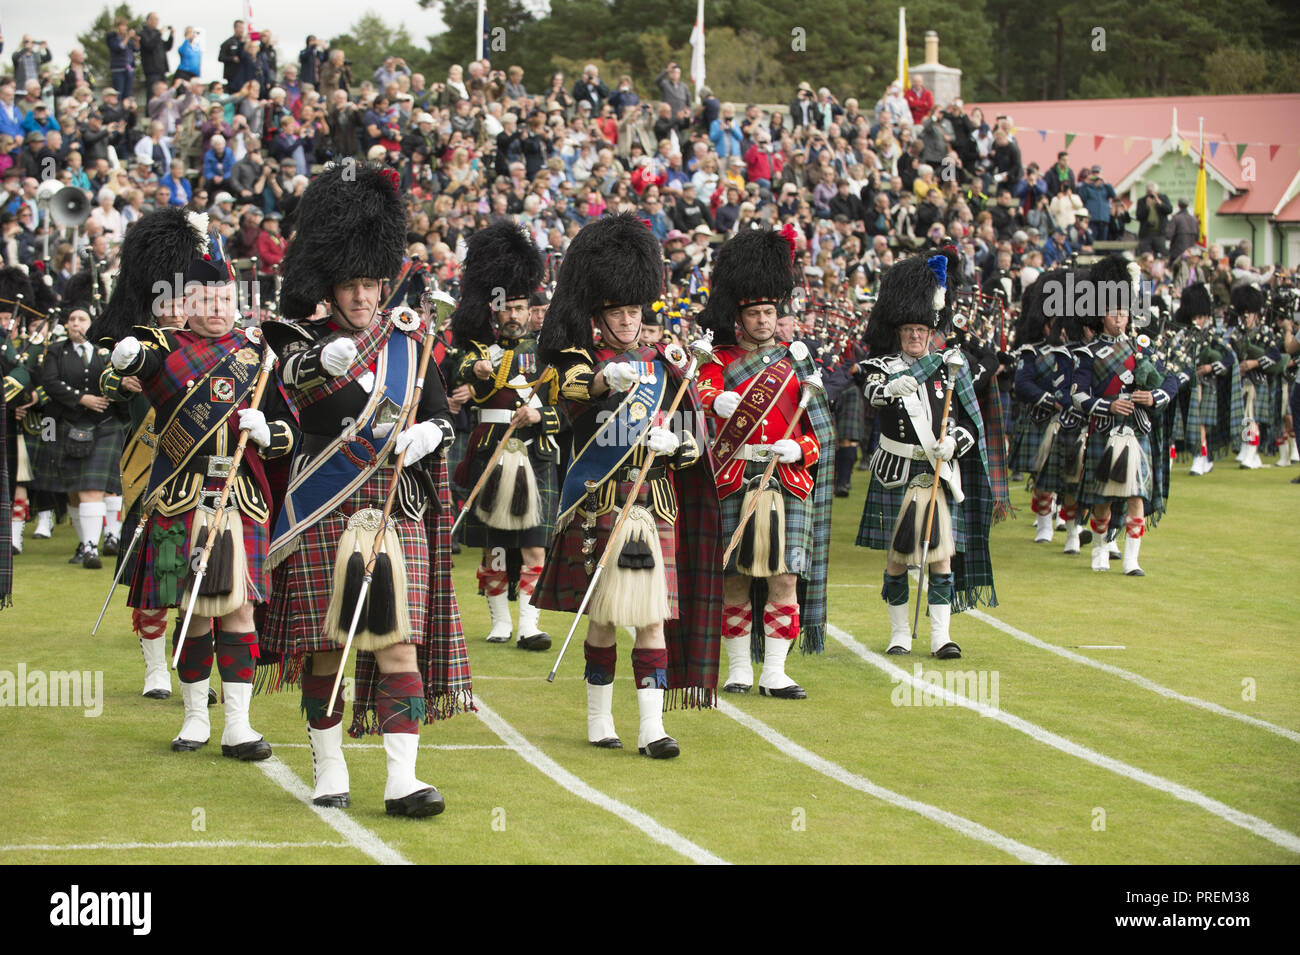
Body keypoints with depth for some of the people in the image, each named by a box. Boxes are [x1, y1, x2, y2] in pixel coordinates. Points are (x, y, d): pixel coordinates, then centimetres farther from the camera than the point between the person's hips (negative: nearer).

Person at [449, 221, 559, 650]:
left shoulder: (543, 351, 13)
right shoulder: (480, 350, 5)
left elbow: (561, 404, 12)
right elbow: (463, 378, -17)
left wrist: (538, 414, -10)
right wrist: (478, 369, -40)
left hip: (536, 457, 1)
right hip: (490, 456, -1)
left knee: (534, 546, -6)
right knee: (493, 545, 4)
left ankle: (528, 625, -7)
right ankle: (500, 622, 15)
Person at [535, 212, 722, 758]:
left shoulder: (662, 366, 11)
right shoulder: (580, 358, 0)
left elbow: (693, 446, 9)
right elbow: (570, 394, -26)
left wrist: (673, 444, -14)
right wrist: (607, 377, -47)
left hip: (654, 501, 2)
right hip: (596, 502, -2)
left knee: (653, 615, -4)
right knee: (602, 616, 4)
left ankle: (652, 728, -5)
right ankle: (599, 719, 18)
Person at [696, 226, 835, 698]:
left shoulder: (796, 358, 12)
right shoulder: (720, 359, 7)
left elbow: (818, 428, 11)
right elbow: (704, 395, -14)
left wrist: (798, 450, -9)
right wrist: (718, 402, -37)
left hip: (789, 480, 1)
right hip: (735, 482, -1)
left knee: (785, 578, -3)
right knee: (735, 579, 3)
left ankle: (775, 672, 1)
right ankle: (738, 668, 14)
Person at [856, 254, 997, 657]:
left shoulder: (948, 369, 8)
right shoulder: (882, 367, 0)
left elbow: (969, 424, 8)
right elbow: (874, 392, -25)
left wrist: (953, 443, -13)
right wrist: (894, 388, -48)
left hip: (940, 473, 2)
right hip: (897, 474, -1)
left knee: (942, 553, -4)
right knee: (896, 557, 4)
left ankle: (941, 636, -1)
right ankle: (899, 633, 15)